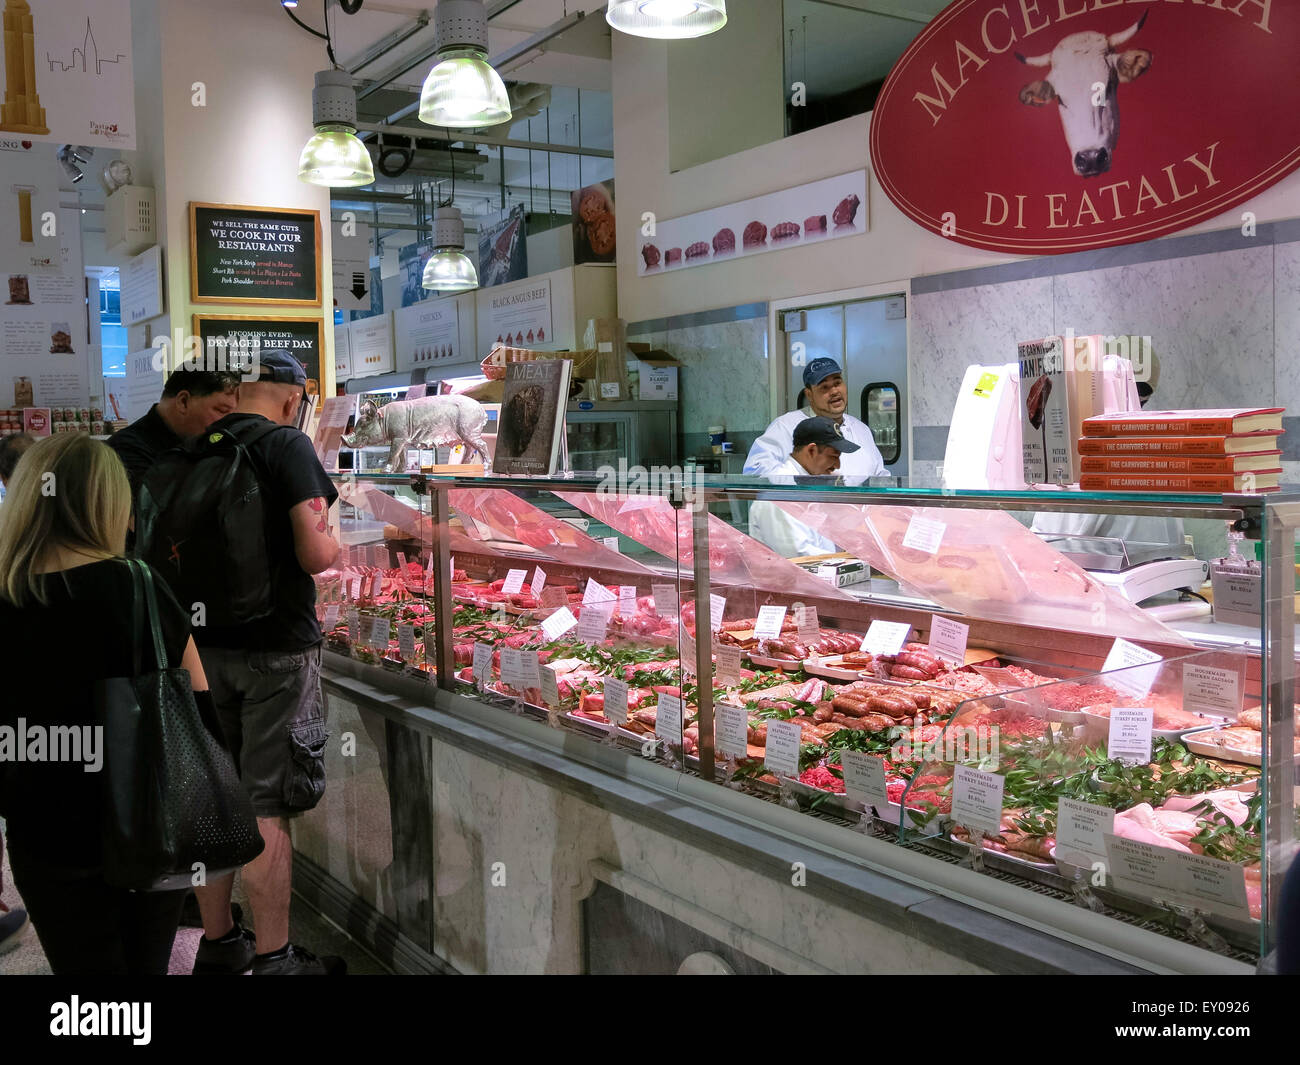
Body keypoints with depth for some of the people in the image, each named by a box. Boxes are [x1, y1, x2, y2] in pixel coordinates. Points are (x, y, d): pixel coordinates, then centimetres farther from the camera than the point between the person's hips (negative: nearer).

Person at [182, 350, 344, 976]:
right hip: (275, 648, -6)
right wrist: (332, 543, 2)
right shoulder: (287, 445, -12)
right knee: (265, 807, 1)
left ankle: (218, 943, 28)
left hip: (204, 644, 6)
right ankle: (273, 959, 12)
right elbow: (316, 554, -19)